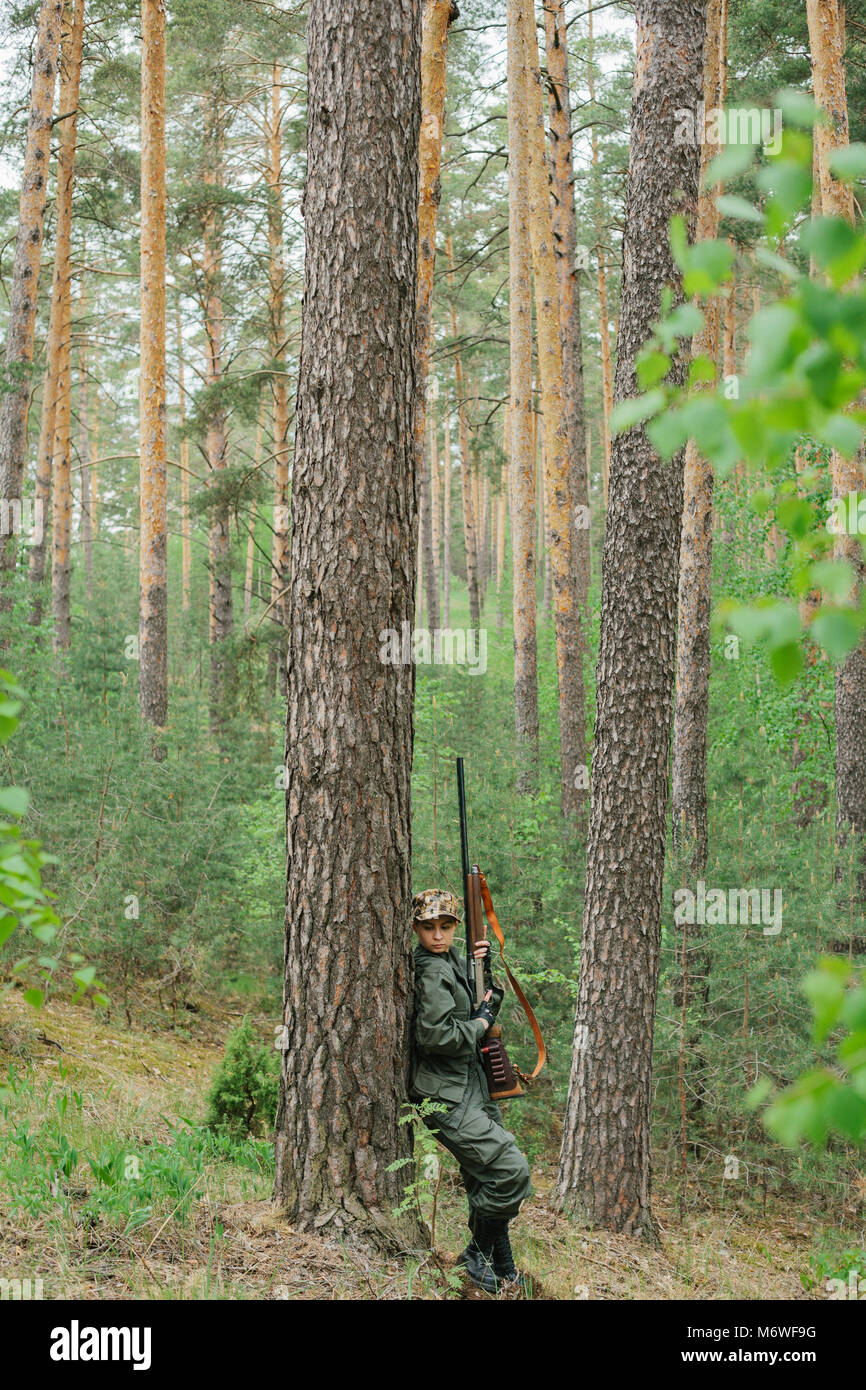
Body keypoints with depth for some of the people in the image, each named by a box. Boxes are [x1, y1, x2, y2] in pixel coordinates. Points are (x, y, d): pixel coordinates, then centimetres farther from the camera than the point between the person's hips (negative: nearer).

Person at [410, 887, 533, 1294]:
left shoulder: (452, 960, 16)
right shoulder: (431, 970, -14)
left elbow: (487, 1009, 26)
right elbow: (435, 1035, -24)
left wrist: (488, 977, 7)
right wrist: (480, 1024, -9)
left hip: (471, 1091, 10)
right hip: (445, 1097, -10)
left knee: (486, 1181, 12)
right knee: (510, 1169, -17)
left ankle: (502, 1272, 21)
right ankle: (479, 1254, -1)